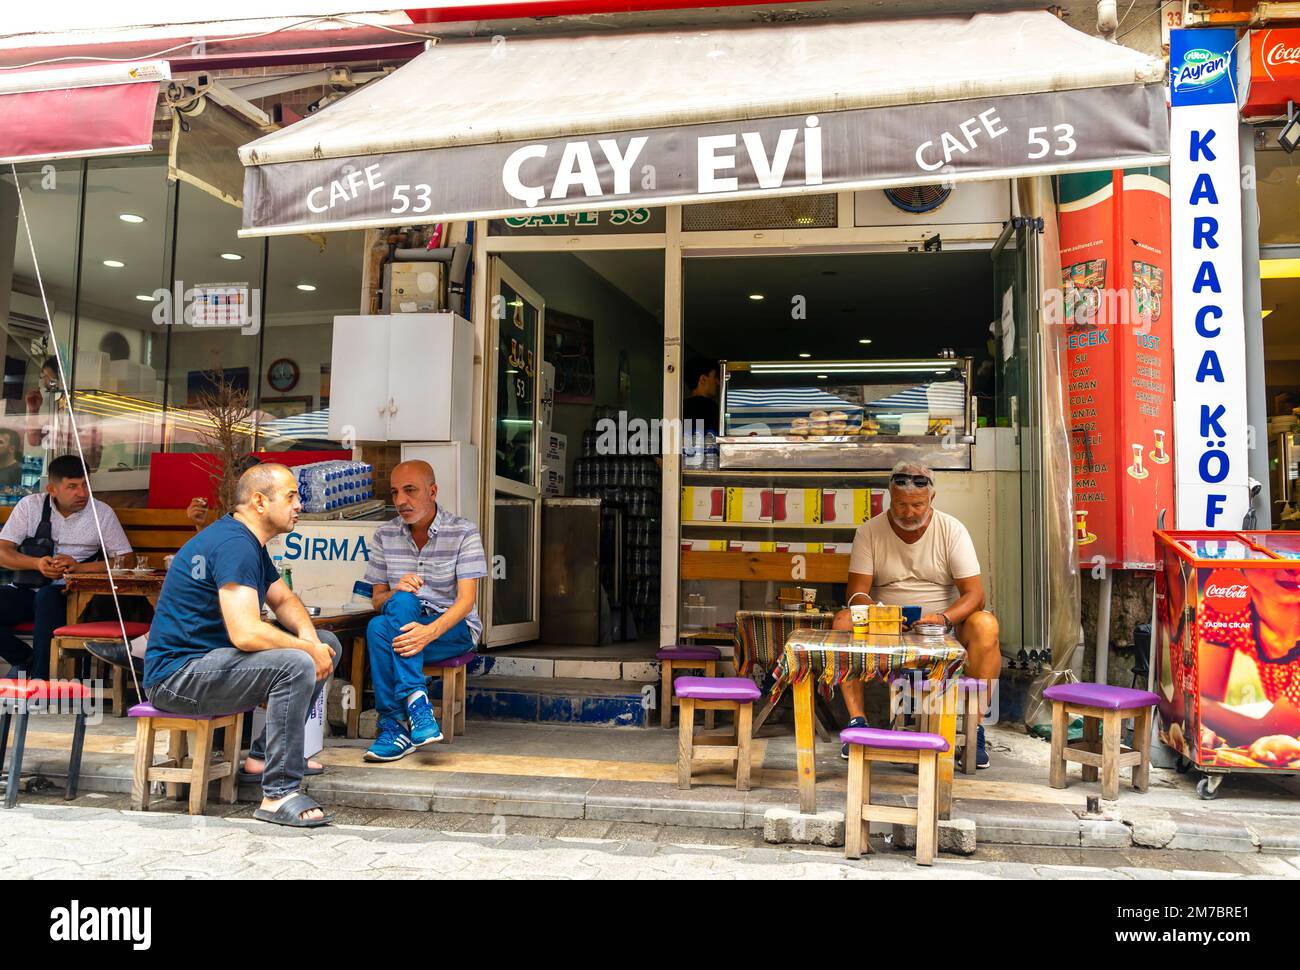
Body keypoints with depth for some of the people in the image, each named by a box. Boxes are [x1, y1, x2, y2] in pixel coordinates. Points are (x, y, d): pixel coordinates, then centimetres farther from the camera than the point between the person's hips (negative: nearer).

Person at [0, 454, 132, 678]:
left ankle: (41, 678, -24)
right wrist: (37, 563, -16)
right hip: (27, 590, 3)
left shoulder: (102, 513, 1)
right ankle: (27, 660, -1)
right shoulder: (30, 505, 7)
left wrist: (80, 567, -17)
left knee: (47, 597, -36)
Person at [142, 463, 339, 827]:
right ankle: (279, 794, -23)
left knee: (327, 644, 10)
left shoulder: (249, 542, 12)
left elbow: (284, 599, 19)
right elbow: (246, 634, -32)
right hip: (177, 675, -11)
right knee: (298, 665, -31)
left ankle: (266, 754, 13)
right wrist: (308, 648, -19)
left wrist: (308, 634, -1)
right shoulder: (234, 545, -22)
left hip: (208, 660, 11)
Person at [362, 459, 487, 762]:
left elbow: (466, 600, -16)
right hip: (404, 625, 3)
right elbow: (377, 599, 7)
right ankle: (417, 702, -36)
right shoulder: (385, 535, 5)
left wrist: (430, 632, -35)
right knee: (389, 614, -33)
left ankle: (394, 725, -31)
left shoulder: (463, 532, -7)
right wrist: (395, 592, -19)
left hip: (454, 629, -3)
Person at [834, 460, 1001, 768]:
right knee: (844, 620, -28)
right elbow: (857, 592, -10)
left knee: (985, 625, -31)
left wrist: (943, 618, -33)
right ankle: (858, 722, -24)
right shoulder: (869, 532, -3)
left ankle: (974, 728, -22)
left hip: (944, 626, 0)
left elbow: (974, 594, -12)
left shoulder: (952, 530, -5)